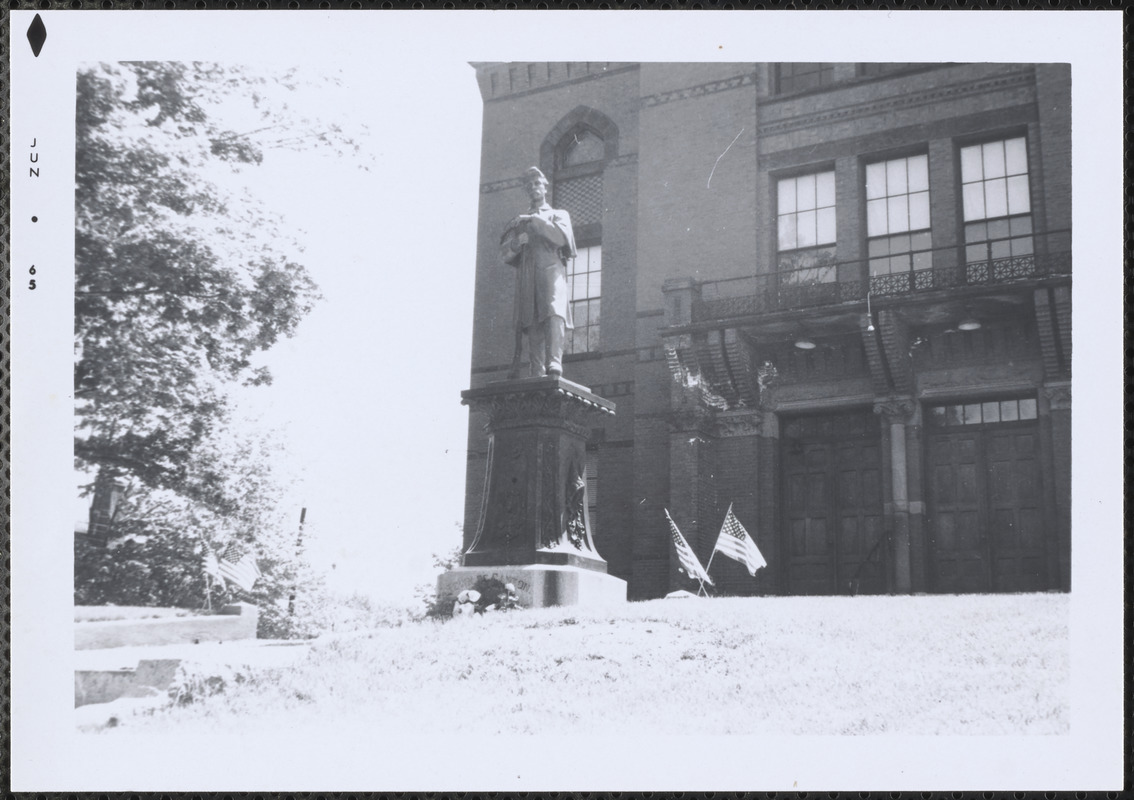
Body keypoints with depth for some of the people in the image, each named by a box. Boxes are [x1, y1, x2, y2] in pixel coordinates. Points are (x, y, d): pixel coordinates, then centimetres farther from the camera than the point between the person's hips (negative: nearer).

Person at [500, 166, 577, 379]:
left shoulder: (558, 214, 21)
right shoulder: (518, 222, 28)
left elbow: (561, 237, -1)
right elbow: (504, 254, 17)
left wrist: (535, 220, 0)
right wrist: (517, 242, -4)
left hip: (551, 270, -2)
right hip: (526, 275, 2)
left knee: (554, 314, -24)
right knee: (533, 322, -10)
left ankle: (554, 362, -36)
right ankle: (537, 373, -17)